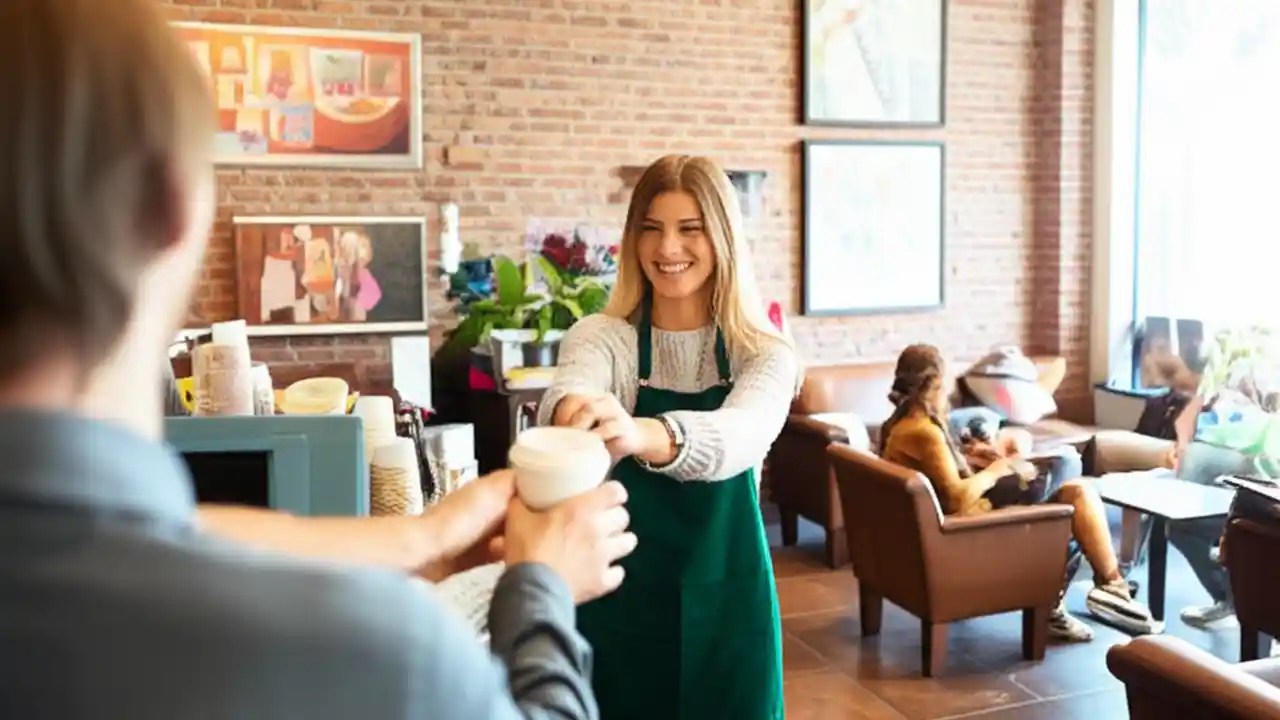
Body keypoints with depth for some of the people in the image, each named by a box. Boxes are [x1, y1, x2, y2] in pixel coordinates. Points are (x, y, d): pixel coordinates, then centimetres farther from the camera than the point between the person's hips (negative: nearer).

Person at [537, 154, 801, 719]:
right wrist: (571, 413, -55)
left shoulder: (763, 353, -7)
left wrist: (643, 434, -50)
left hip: (724, 599, 1)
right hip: (620, 594, 0)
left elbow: (742, 434, -30)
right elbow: (569, 391, -30)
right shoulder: (600, 336, -6)